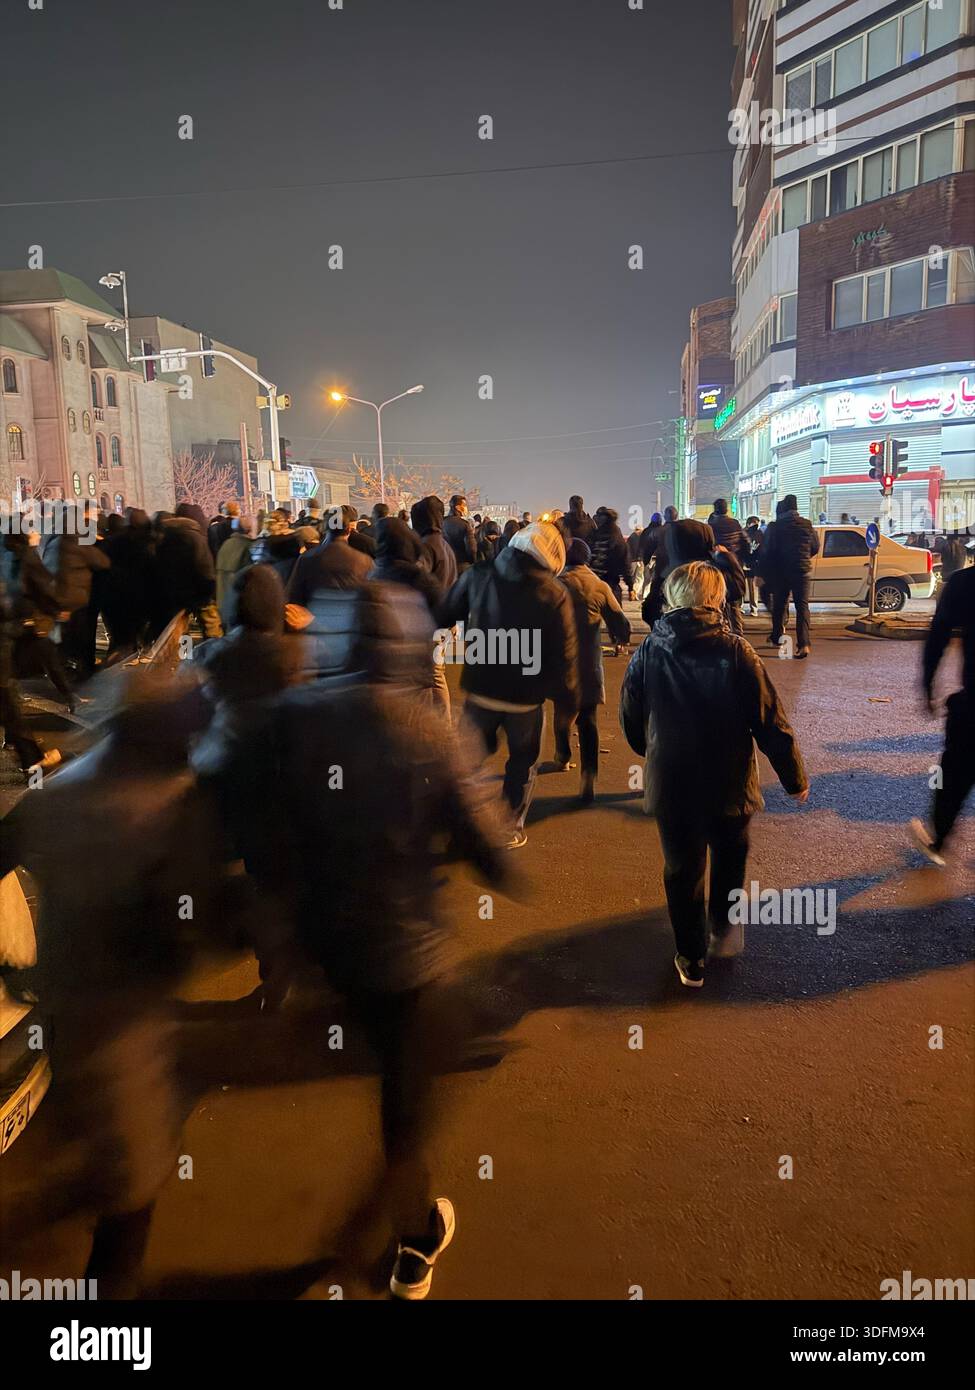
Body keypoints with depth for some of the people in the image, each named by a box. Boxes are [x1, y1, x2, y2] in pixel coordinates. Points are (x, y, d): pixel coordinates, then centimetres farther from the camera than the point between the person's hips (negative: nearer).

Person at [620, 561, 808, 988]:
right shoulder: (736, 652, -15)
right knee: (730, 856, 29)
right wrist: (795, 778, 3)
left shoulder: (649, 652, -9)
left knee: (682, 870, 16)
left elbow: (630, 719, 3)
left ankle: (692, 960, 26)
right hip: (729, 786, -1)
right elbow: (770, 721, -11)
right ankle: (725, 925, 25)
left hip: (670, 788, 1)